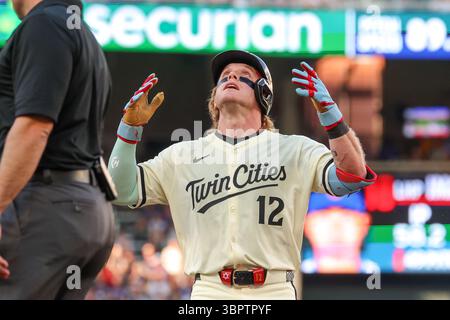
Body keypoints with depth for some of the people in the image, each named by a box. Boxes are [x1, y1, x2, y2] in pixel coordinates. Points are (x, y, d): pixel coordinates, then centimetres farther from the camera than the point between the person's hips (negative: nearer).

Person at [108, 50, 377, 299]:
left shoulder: (294, 150, 10)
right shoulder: (182, 156, 16)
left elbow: (352, 176, -4)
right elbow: (122, 190, 11)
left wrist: (326, 107, -14)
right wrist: (130, 126, -1)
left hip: (274, 291, -1)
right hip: (209, 290, 1)